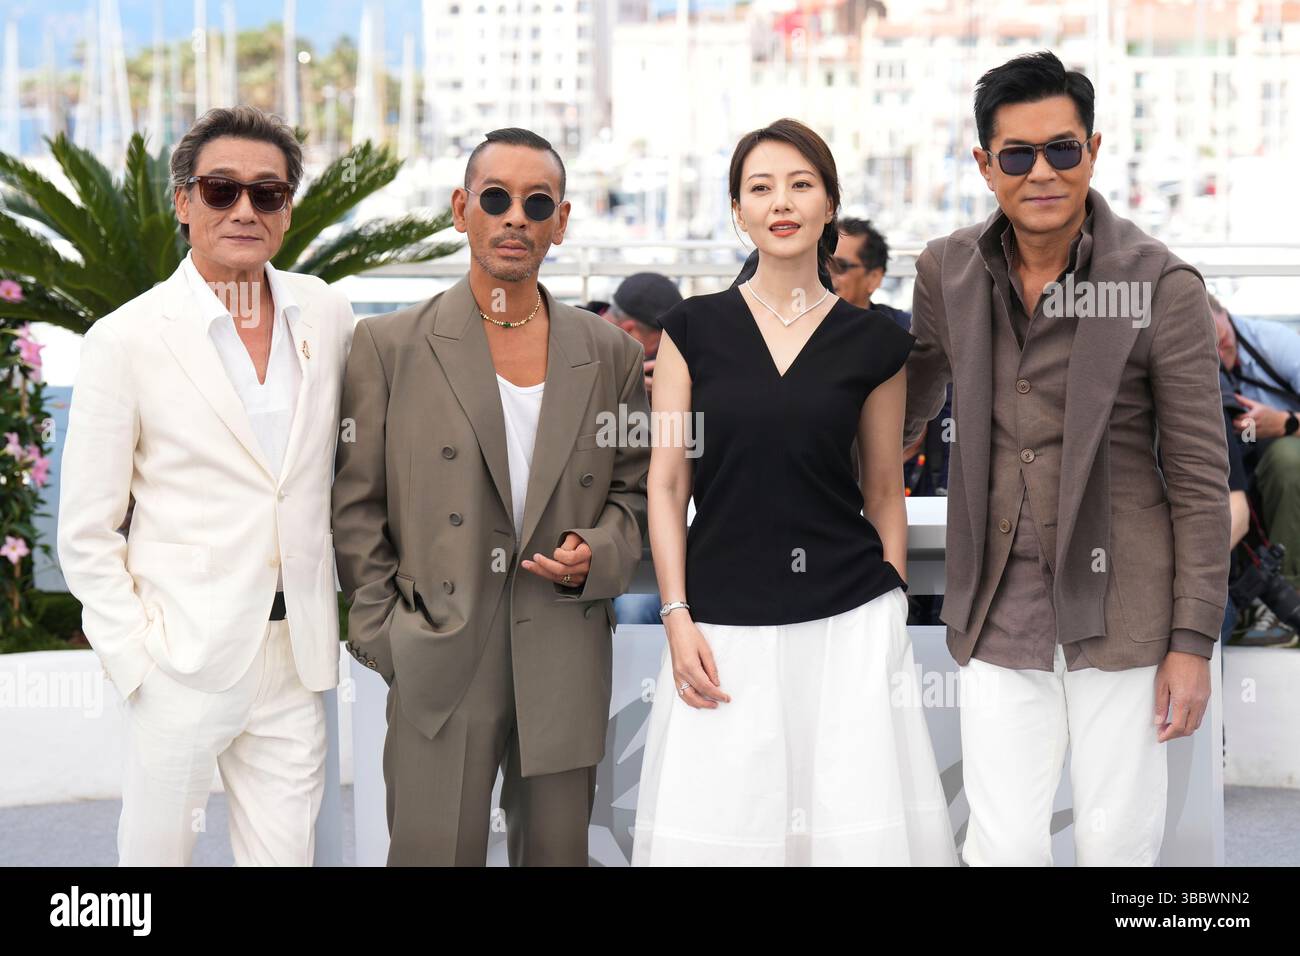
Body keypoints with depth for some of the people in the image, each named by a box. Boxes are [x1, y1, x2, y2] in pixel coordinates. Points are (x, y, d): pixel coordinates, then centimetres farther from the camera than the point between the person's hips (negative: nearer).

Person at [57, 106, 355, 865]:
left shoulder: (327, 315, 5)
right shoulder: (127, 339, -6)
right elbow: (88, 532, -3)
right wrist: (136, 655, -10)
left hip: (296, 655, 3)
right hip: (183, 659, -3)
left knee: (287, 851, 7)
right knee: (155, 851, 6)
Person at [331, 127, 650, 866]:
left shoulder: (611, 353, 8)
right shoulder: (390, 346, 1)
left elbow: (636, 490, 14)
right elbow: (358, 508, 2)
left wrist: (599, 554, -6)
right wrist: (384, 637, -4)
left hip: (568, 667, 3)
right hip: (439, 662, -2)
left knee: (559, 851, 11)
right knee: (432, 851, -1)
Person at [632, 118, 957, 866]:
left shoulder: (874, 341, 4)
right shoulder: (694, 328, 3)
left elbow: (885, 491, 11)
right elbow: (667, 483, 3)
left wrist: (893, 617, 7)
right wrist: (677, 617, -5)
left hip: (849, 622, 0)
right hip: (725, 628, 0)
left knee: (859, 825, -1)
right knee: (721, 826, 1)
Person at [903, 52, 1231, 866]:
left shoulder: (1162, 285, -10)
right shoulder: (948, 271, 1)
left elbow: (1201, 477, -7)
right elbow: (911, 406, 20)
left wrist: (1194, 641, -8)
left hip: (1120, 608, -2)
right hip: (999, 609, 3)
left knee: (1119, 843, 5)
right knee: (1004, 846, 2)